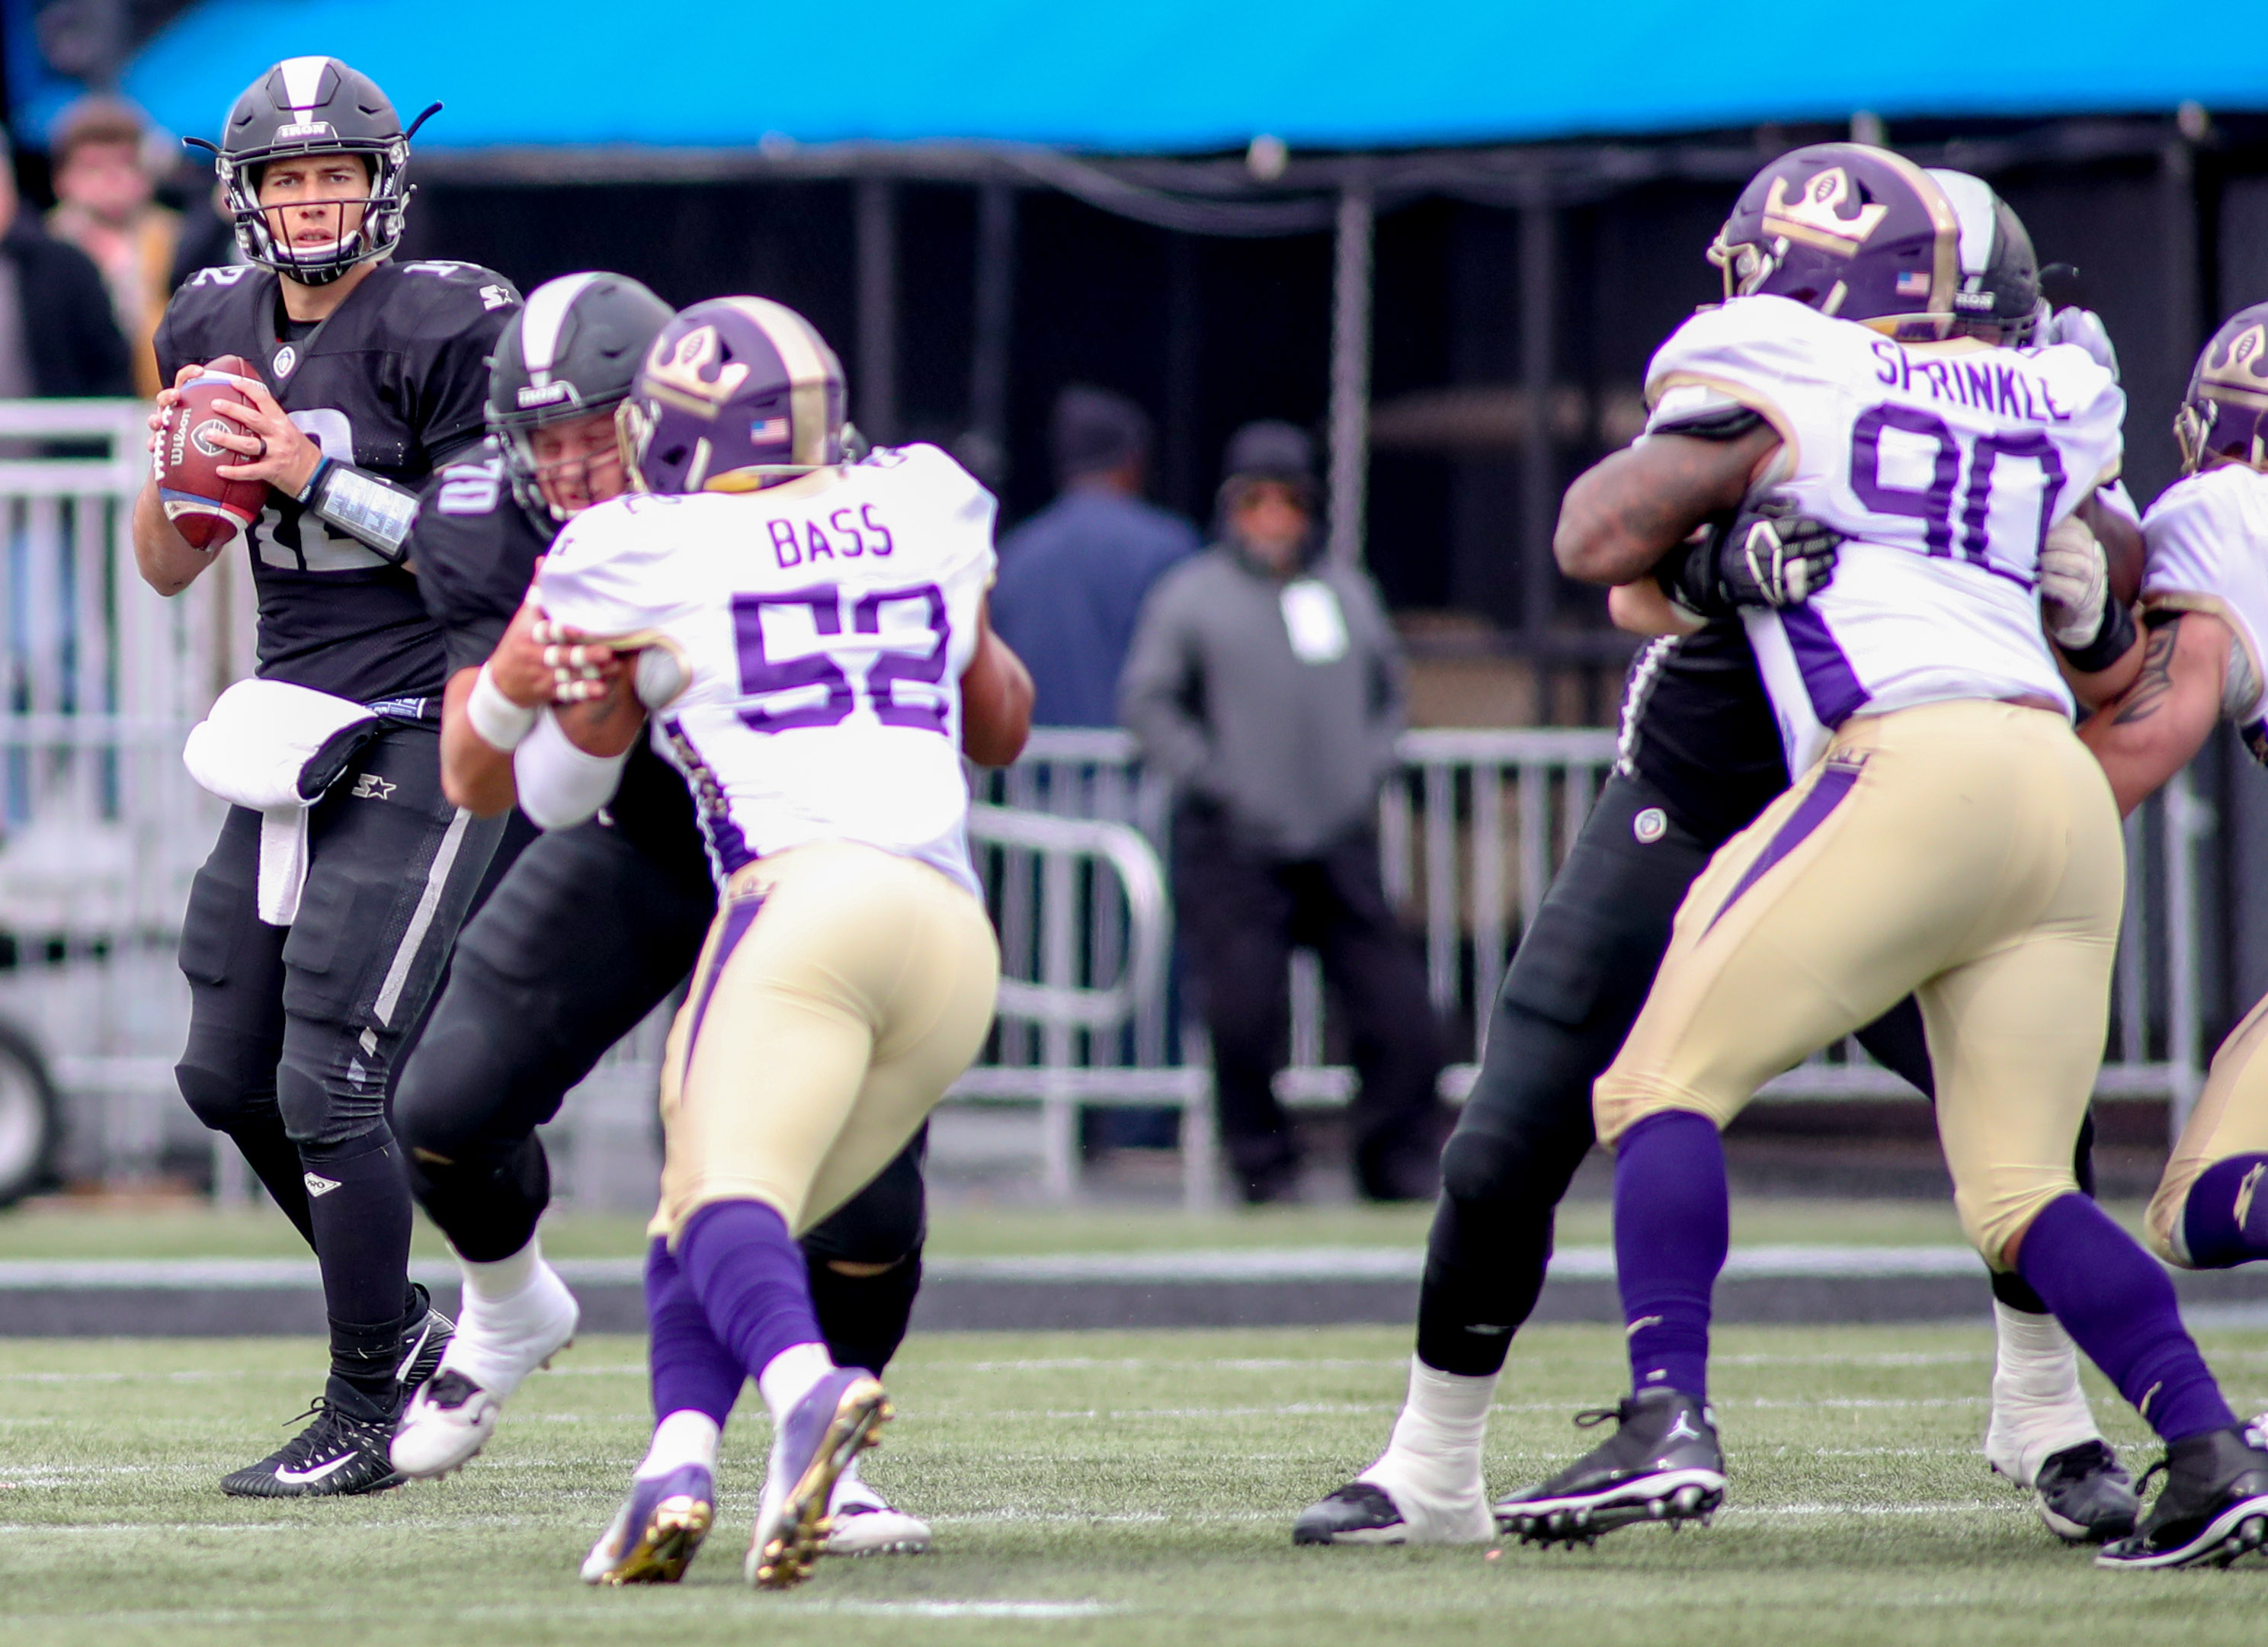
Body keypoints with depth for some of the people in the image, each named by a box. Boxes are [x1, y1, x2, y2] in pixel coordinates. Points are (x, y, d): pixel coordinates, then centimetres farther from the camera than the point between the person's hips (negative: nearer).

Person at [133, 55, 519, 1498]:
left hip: (418, 744, -8)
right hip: (293, 729, 8)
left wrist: (317, 474, -21)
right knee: (232, 1079, 12)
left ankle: (365, 1415, 2)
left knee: (331, 1085, -11)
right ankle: (401, 1327, 31)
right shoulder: (218, 329, 7)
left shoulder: (443, 330, -13)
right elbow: (168, 567, 13)